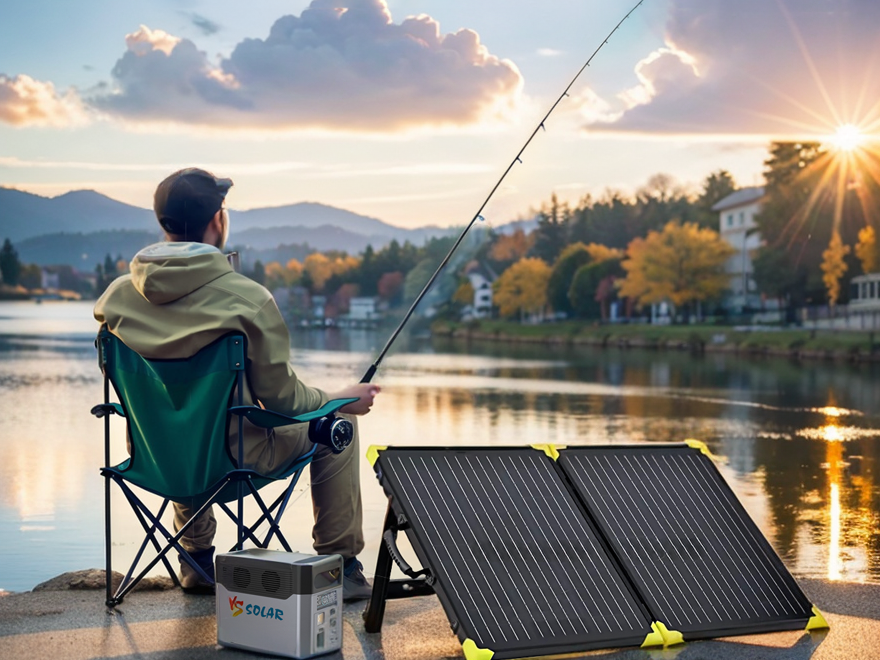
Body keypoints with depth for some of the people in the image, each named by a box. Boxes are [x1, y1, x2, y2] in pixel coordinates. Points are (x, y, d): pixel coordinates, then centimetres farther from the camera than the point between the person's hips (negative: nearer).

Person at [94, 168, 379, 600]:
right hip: (231, 458, -5)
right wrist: (346, 399, 7)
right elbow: (279, 397, -13)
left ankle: (197, 560, 42)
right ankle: (339, 567, 22)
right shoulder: (247, 300, -21)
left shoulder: (116, 296, -7)